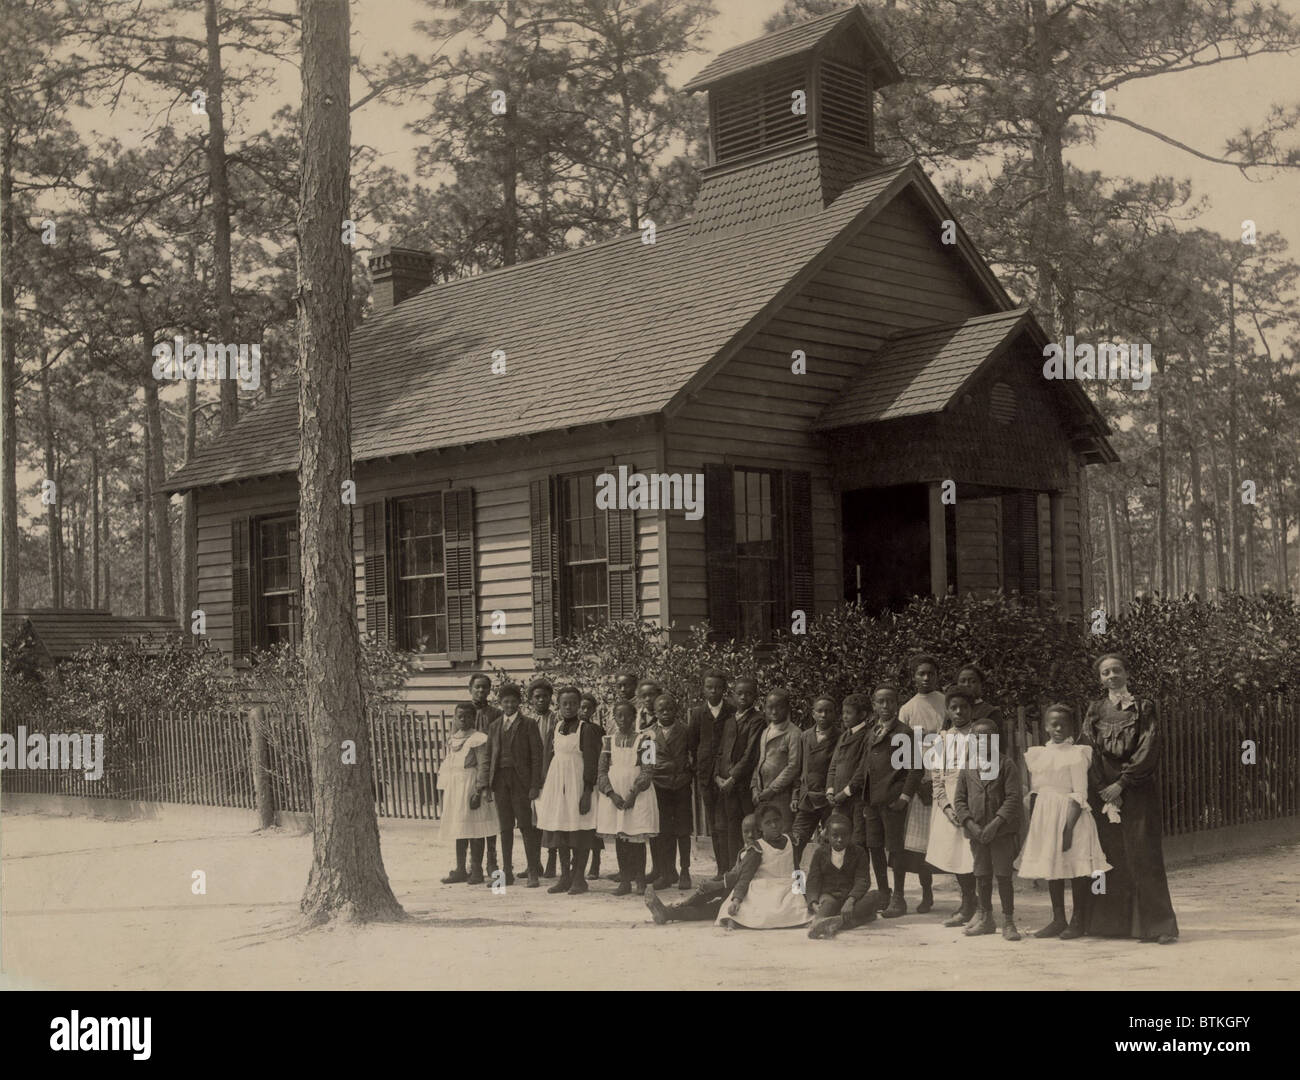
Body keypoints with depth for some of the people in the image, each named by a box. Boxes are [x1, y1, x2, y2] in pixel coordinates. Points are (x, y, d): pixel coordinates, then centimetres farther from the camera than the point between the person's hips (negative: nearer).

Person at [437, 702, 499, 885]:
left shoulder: (479, 739, -8)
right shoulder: (452, 738, 14)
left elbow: (483, 766, -12)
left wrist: (478, 792, -17)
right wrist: (443, 791, 14)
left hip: (470, 787, -7)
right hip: (453, 788, 7)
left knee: (474, 829, -4)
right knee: (459, 830, 11)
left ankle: (477, 871, 2)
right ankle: (460, 870, 17)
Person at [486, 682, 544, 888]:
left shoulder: (528, 724, 0)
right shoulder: (494, 726, 13)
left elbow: (536, 756, -4)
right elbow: (489, 756, 14)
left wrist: (535, 785, -11)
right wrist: (488, 785, 6)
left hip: (520, 779, -4)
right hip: (500, 779, 4)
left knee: (526, 826, -5)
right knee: (505, 828, 8)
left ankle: (533, 872, -1)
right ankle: (507, 872, 13)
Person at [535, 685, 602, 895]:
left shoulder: (587, 730, -6)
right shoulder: (555, 729, 11)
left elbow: (591, 762, -9)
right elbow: (548, 757, 16)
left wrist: (588, 792, -14)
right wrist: (547, 787, 9)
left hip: (577, 782, -6)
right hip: (556, 783, 6)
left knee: (579, 834, -3)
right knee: (559, 832, 7)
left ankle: (579, 879, 3)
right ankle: (565, 877, 14)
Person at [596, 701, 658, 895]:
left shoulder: (642, 739, 1)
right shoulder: (608, 741, 10)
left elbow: (648, 771, -5)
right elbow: (601, 771, 5)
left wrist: (633, 793, -15)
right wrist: (612, 794, -9)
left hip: (637, 794, -3)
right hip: (614, 795, 3)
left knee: (637, 839, -5)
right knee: (619, 840, 2)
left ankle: (640, 881, 2)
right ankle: (624, 881, 7)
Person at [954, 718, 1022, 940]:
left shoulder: (1006, 764, -3)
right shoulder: (967, 768, 8)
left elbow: (1013, 797, -9)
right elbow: (959, 799, 7)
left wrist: (996, 823, -16)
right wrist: (970, 824, -7)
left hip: (1001, 830, -4)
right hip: (977, 831, 4)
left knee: (1003, 875, -3)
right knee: (981, 876, 11)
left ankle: (1008, 921, 6)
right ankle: (985, 919, 24)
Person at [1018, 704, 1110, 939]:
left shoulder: (1076, 754, -7)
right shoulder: (1037, 754, 9)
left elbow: (1079, 796, -12)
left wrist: (1068, 827, -19)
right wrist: (1030, 826, 8)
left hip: (1070, 815, -6)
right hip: (1045, 815, 6)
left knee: (1076, 869, -1)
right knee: (1051, 866, 10)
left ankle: (1077, 921, 9)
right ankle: (1058, 919, 19)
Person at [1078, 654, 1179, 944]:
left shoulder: (1144, 708, 4)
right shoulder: (1095, 711, 12)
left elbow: (1148, 749, -6)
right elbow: (1087, 751, 4)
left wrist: (1121, 783, -13)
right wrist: (1104, 791, -7)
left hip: (1137, 792, -3)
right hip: (1103, 791, 3)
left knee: (1143, 857, -7)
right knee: (1109, 858, 2)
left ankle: (1158, 924, -5)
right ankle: (1110, 922, 7)